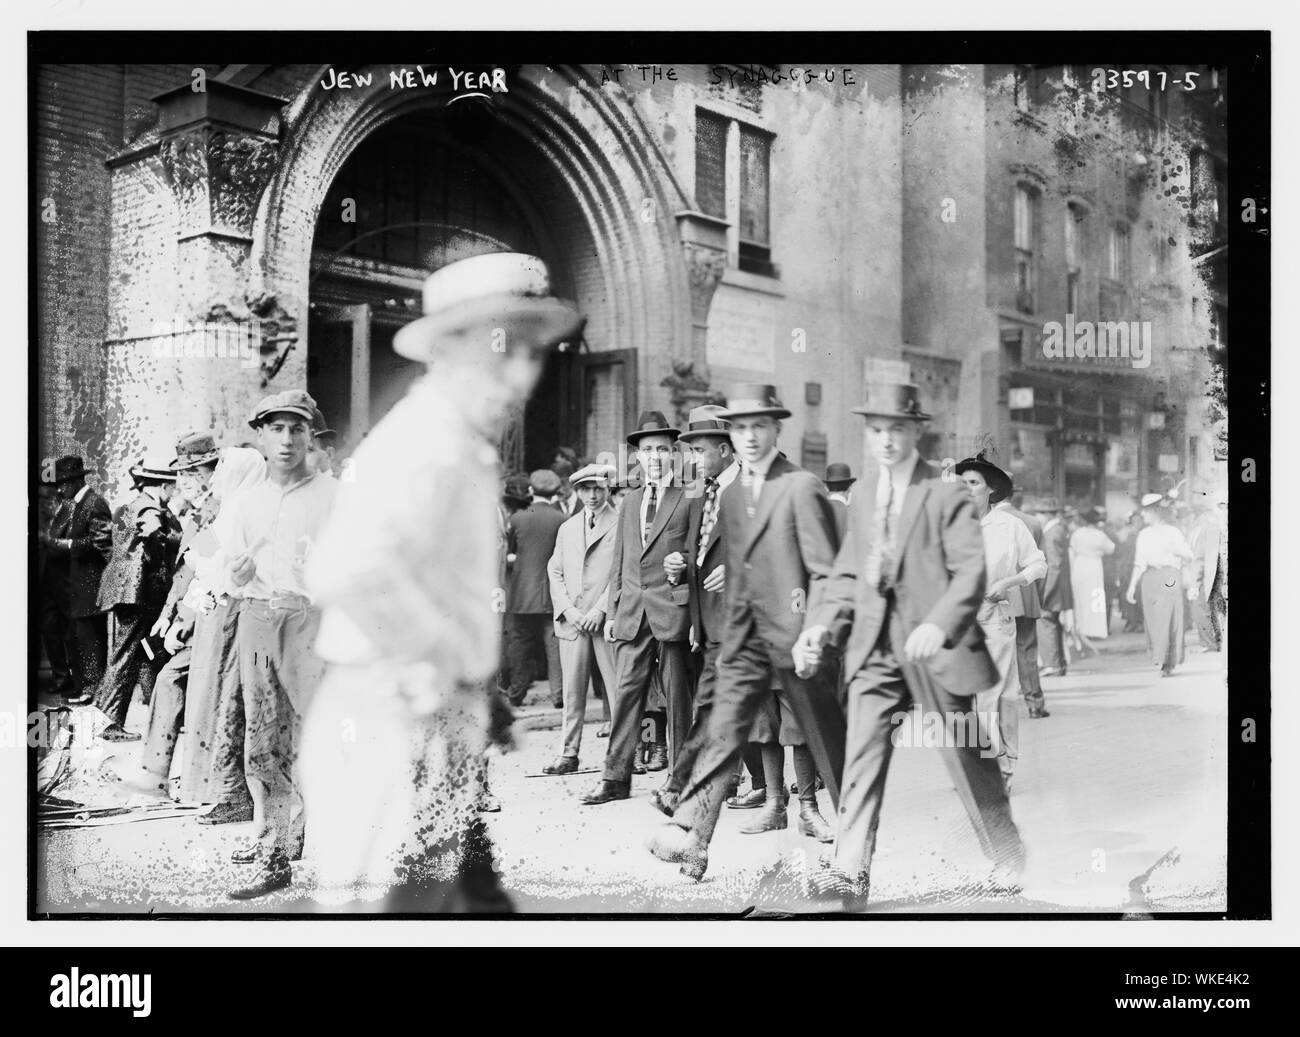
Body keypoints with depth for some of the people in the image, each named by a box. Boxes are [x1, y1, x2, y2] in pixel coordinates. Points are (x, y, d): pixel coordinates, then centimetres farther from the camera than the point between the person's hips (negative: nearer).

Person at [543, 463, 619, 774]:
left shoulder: (621, 524, 2)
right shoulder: (567, 528, 19)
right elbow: (555, 572, 15)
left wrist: (601, 609, -12)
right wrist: (567, 609, 0)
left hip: (607, 619, -4)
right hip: (572, 619, 4)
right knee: (572, 689, 6)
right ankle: (569, 754, 12)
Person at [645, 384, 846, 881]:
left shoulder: (802, 487, -7)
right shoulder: (730, 494, 15)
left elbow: (825, 572, -10)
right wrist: (730, 627, 14)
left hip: (794, 634, -6)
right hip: (744, 635, 6)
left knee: (828, 740, 6)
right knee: (723, 734, -3)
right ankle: (689, 838, -8)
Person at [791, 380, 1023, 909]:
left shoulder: (948, 495, -4)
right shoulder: (863, 505, 16)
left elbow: (971, 571, -13)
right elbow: (846, 577, 16)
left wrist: (938, 625, -28)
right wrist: (819, 625, -1)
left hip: (934, 645, -4)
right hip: (874, 647, 5)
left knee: (966, 757, 8)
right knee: (861, 754, -7)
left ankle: (1009, 857, 29)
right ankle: (850, 870, -8)